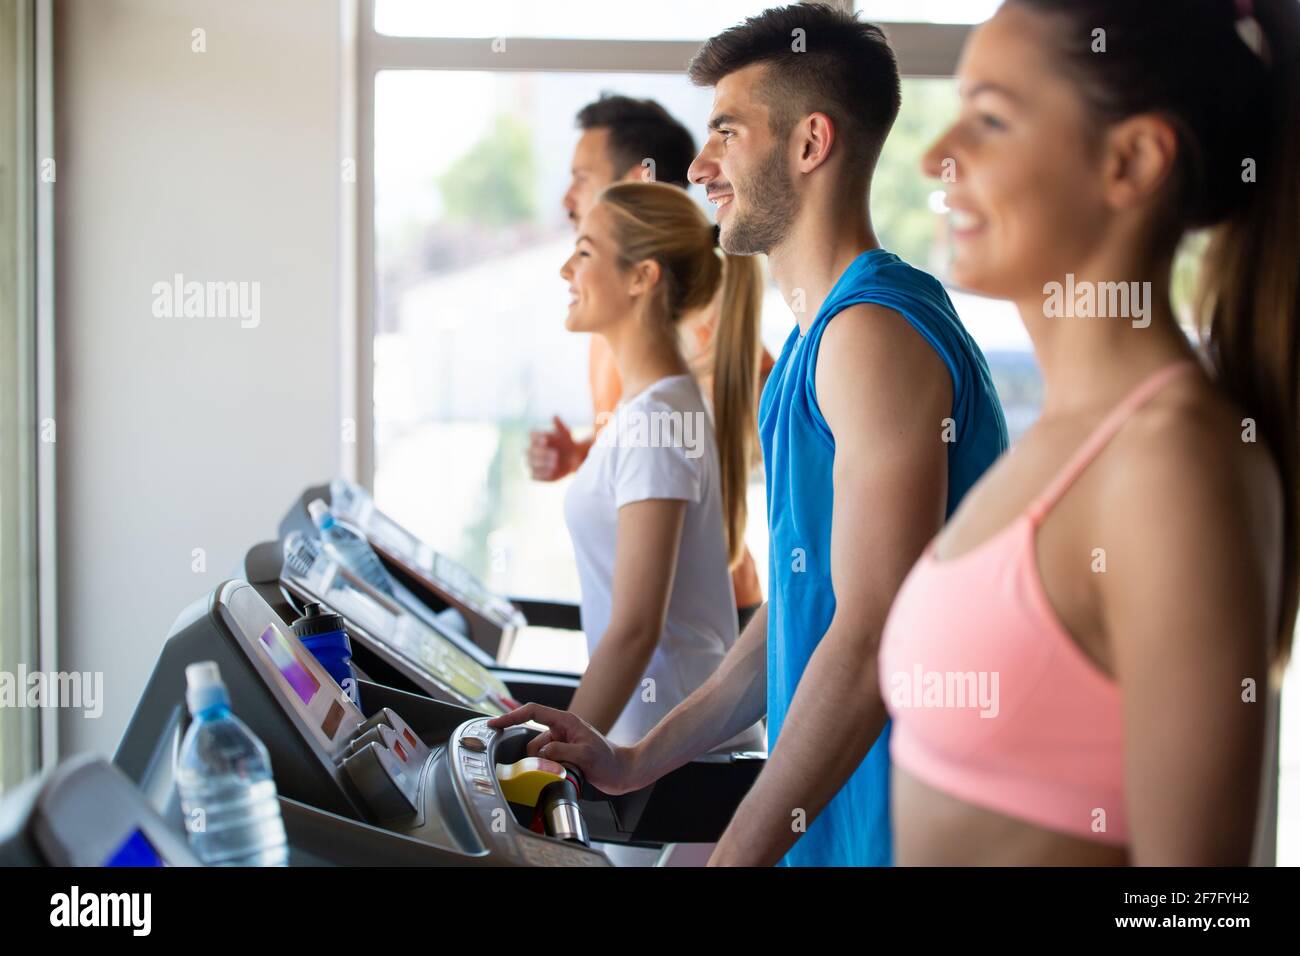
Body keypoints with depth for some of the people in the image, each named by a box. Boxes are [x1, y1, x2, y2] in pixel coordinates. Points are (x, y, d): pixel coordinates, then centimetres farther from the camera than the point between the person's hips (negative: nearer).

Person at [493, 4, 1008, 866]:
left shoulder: (874, 333, -19)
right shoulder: (821, 336, 13)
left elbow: (875, 640, -25)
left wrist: (734, 855, -21)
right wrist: (639, 762, 13)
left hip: (900, 825, -9)